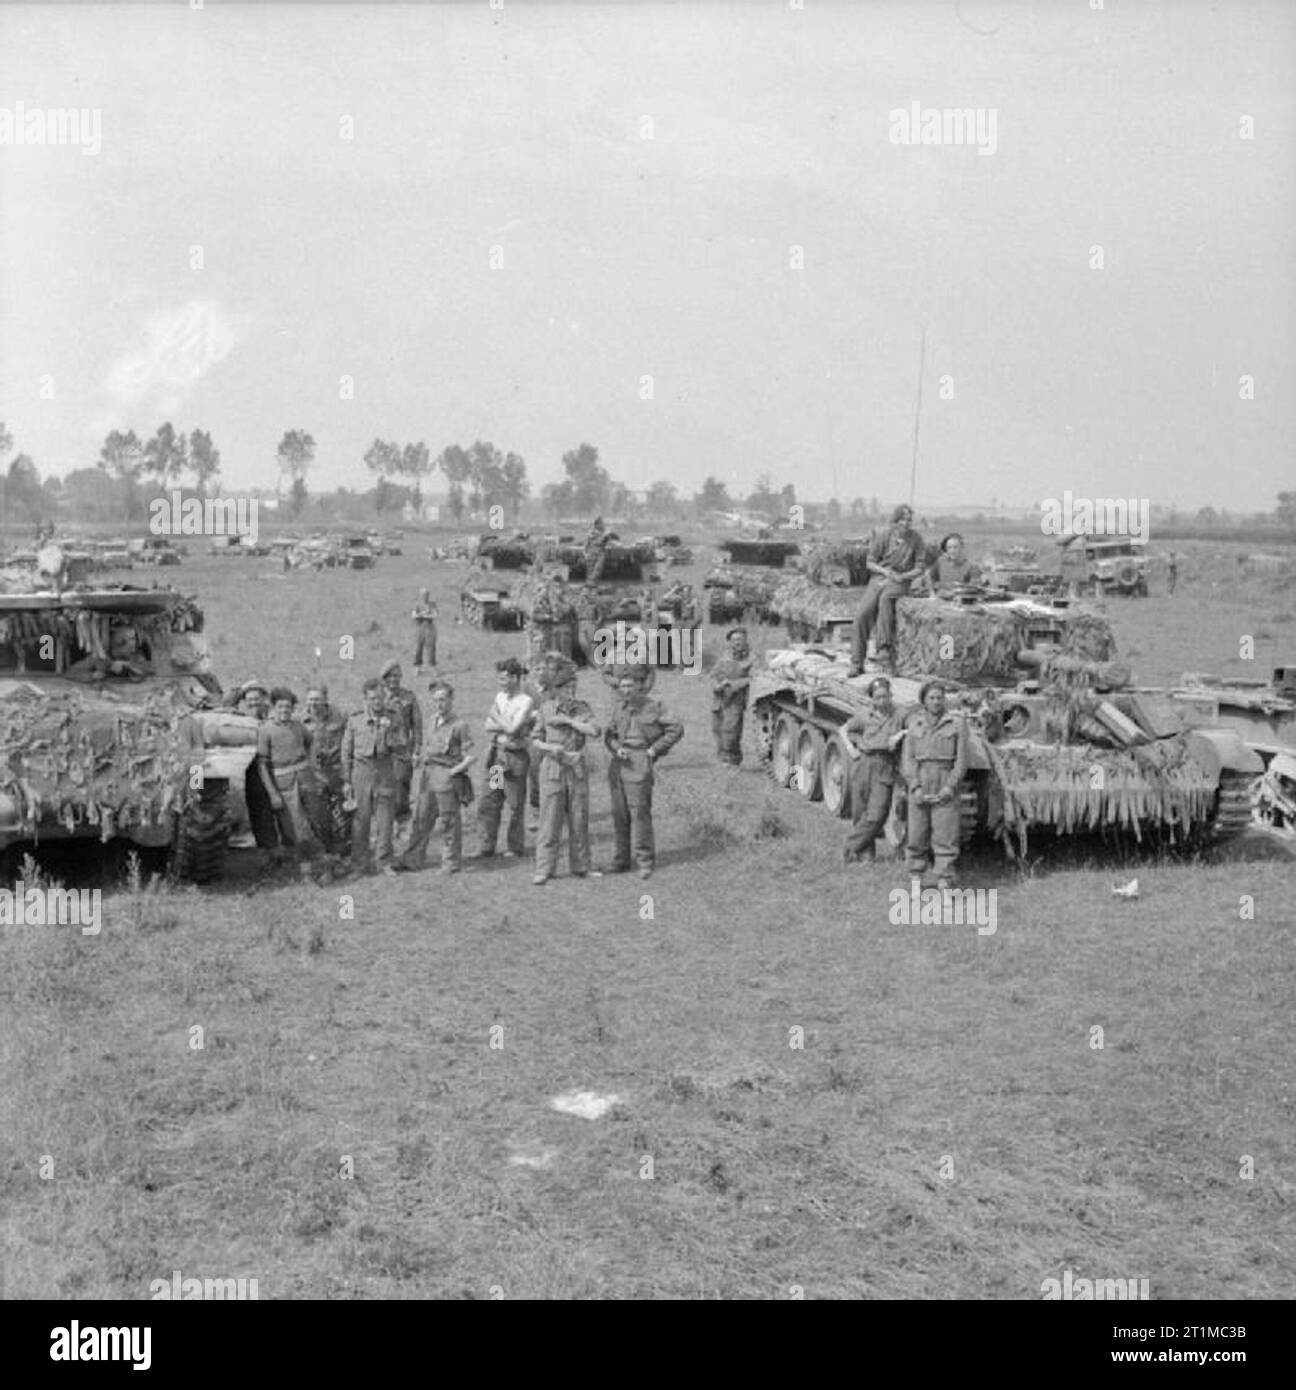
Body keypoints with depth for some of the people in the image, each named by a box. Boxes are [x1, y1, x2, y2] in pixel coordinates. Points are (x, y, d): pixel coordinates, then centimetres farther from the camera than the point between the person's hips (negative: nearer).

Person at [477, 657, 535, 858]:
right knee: (489, 801, 4)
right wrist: (506, 726, -9)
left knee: (515, 805, 1)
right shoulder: (500, 697, 12)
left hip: (515, 756, -6)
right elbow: (488, 726, 7)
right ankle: (486, 845, 10)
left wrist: (497, 717, -4)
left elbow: (512, 728, -19)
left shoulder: (526, 702, -9)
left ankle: (515, 847, 12)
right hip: (496, 753, 6)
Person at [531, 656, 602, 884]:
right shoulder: (545, 709, 2)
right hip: (552, 769, -1)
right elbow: (536, 741, 6)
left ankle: (579, 867, 15)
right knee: (550, 820, -3)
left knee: (579, 819, 4)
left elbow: (595, 731, -12)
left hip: (577, 769, 1)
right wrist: (551, 748, -13)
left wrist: (568, 720, -12)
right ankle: (544, 869, 1)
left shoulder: (582, 708, 4)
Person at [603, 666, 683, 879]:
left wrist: (654, 750, -5)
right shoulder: (620, 708, 12)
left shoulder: (653, 708, -3)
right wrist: (616, 749, -4)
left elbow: (676, 729, -3)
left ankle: (645, 861, 1)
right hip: (618, 763, 5)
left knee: (639, 812, -7)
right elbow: (609, 733, 17)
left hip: (639, 764, -5)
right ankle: (622, 859, 16)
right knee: (619, 813, 7)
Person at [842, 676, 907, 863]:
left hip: (884, 771, -2)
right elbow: (844, 729, 19)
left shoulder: (899, 718, 0)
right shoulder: (864, 716, 5)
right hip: (862, 766, 2)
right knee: (860, 814, 5)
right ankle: (866, 853, 16)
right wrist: (850, 749, 5)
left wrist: (901, 735, -10)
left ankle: (851, 848, 3)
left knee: (876, 816, -11)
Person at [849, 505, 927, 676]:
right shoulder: (883, 536, -3)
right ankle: (857, 664, -11)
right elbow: (870, 562, 3)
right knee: (863, 615, -19)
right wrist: (885, 571, -15)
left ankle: (884, 647, -38)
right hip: (879, 578, 2)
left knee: (885, 598, -37)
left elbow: (920, 567, 1)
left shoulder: (915, 539, -4)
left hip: (900, 582, -2)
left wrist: (903, 576, -16)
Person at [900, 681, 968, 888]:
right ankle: (917, 877, 13)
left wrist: (950, 786, -9)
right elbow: (907, 760, 6)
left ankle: (944, 881, -1)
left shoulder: (955, 724, 5)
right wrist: (915, 787, -6)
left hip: (945, 787, -2)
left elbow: (961, 760, 2)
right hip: (919, 787, 2)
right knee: (917, 834, 2)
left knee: (945, 836, -5)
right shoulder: (914, 725, 10)